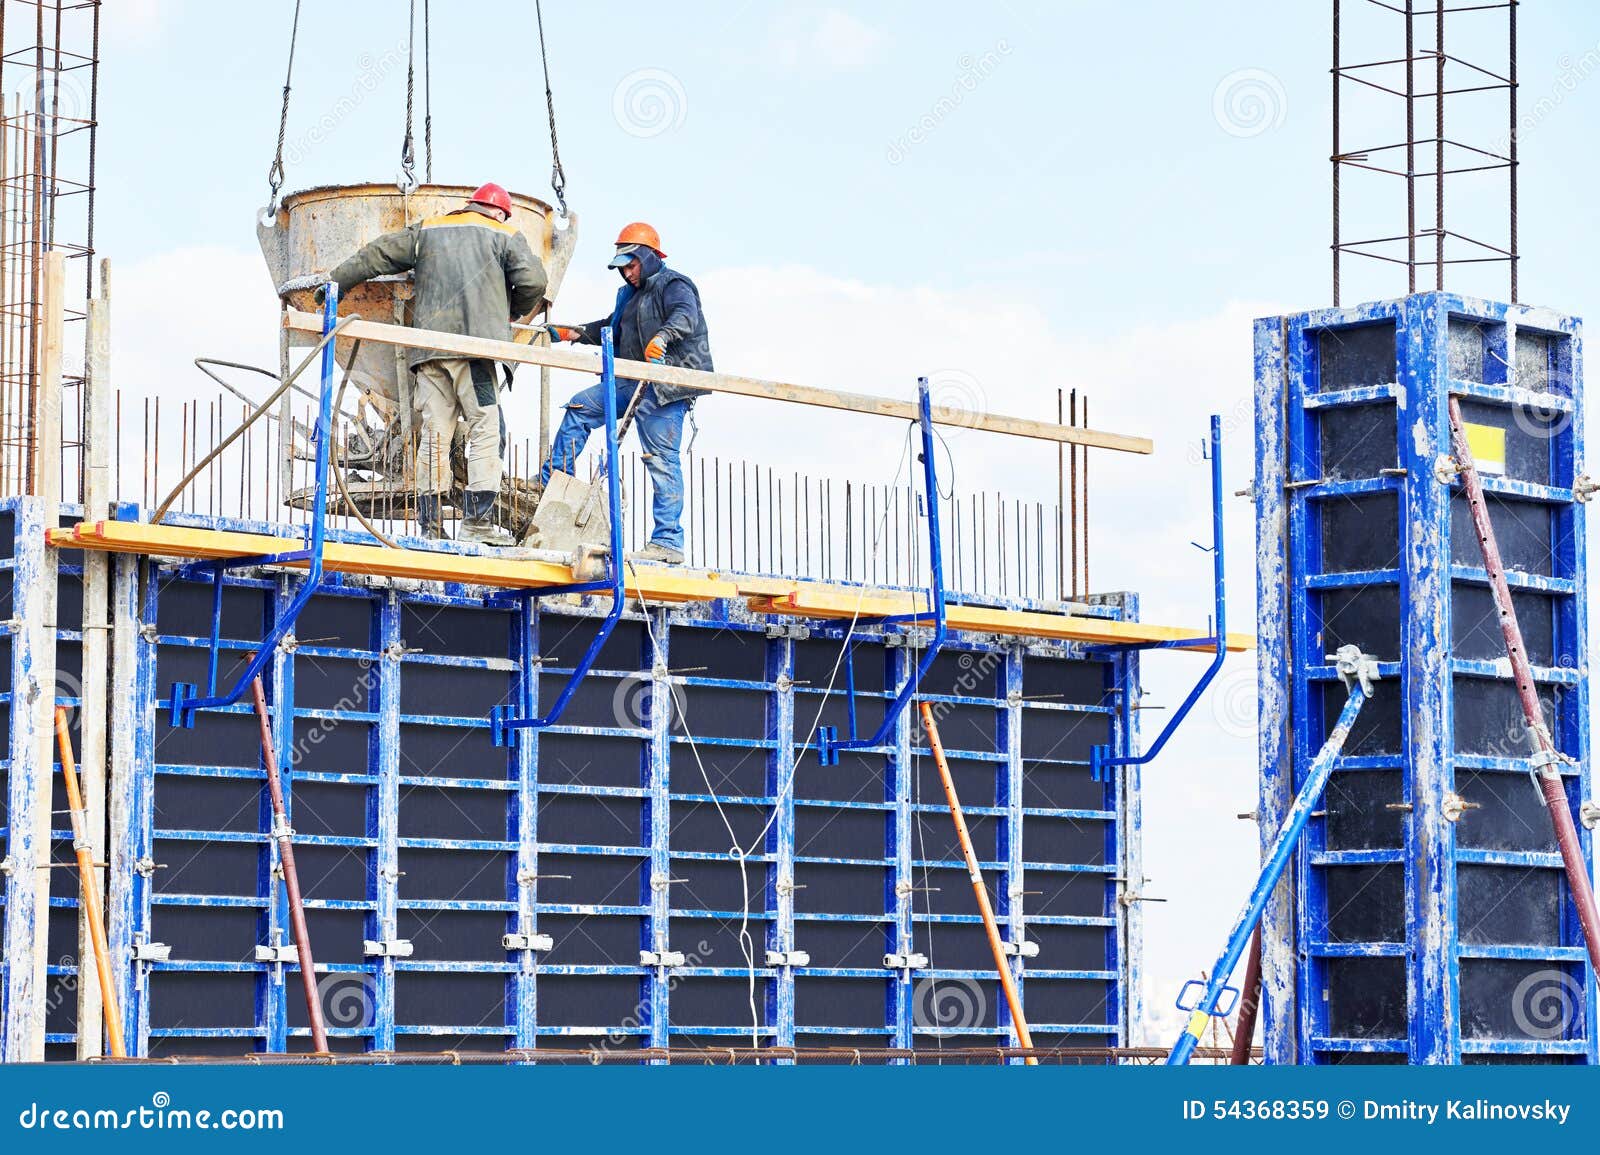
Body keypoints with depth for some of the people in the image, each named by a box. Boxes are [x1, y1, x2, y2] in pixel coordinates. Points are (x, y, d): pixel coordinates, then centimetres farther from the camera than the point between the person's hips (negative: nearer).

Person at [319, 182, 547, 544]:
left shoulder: (428, 230, 23)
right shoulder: (505, 235, 12)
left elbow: (378, 255, 21)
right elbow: (533, 281, 0)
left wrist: (336, 283, 28)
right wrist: (513, 311, 19)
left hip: (429, 346, 4)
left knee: (434, 434, 4)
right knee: (485, 430, -6)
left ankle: (430, 525, 0)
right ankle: (477, 521, -16)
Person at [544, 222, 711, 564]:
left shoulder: (673, 285, -5)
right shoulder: (632, 294, 23)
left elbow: (685, 316, -26)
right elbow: (612, 330, 34)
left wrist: (661, 336, -46)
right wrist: (570, 333, 24)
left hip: (667, 385, -9)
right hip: (634, 382, 9)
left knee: (661, 459, -12)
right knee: (580, 407, 9)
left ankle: (668, 542, -13)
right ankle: (552, 482, 14)